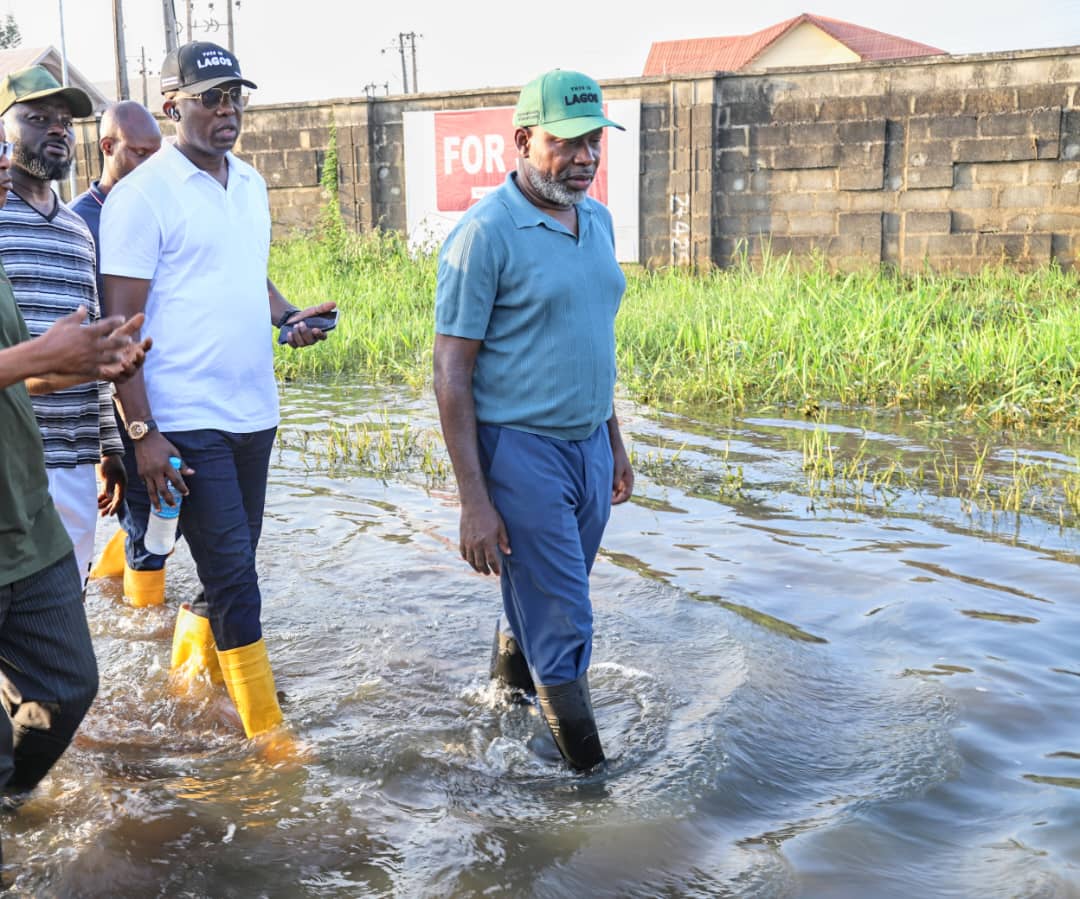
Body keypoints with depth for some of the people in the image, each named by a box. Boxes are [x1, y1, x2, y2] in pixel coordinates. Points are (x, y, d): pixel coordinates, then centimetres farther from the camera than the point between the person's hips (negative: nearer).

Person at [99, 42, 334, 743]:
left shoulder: (251, 184, 13)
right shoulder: (142, 195, -9)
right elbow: (122, 325, -11)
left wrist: (290, 316, 4)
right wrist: (142, 432, -16)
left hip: (252, 412, 7)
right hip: (186, 419, -7)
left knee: (231, 567, 16)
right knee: (234, 576, -5)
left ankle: (190, 674, 37)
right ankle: (269, 735, 5)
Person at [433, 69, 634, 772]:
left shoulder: (598, 220, 9)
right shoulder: (485, 233, -14)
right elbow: (451, 372, -14)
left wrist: (616, 444, 20)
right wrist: (475, 501, -17)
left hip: (588, 445, 7)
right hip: (520, 450, -7)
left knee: (549, 609, 19)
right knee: (564, 631, -1)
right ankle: (590, 777, 14)